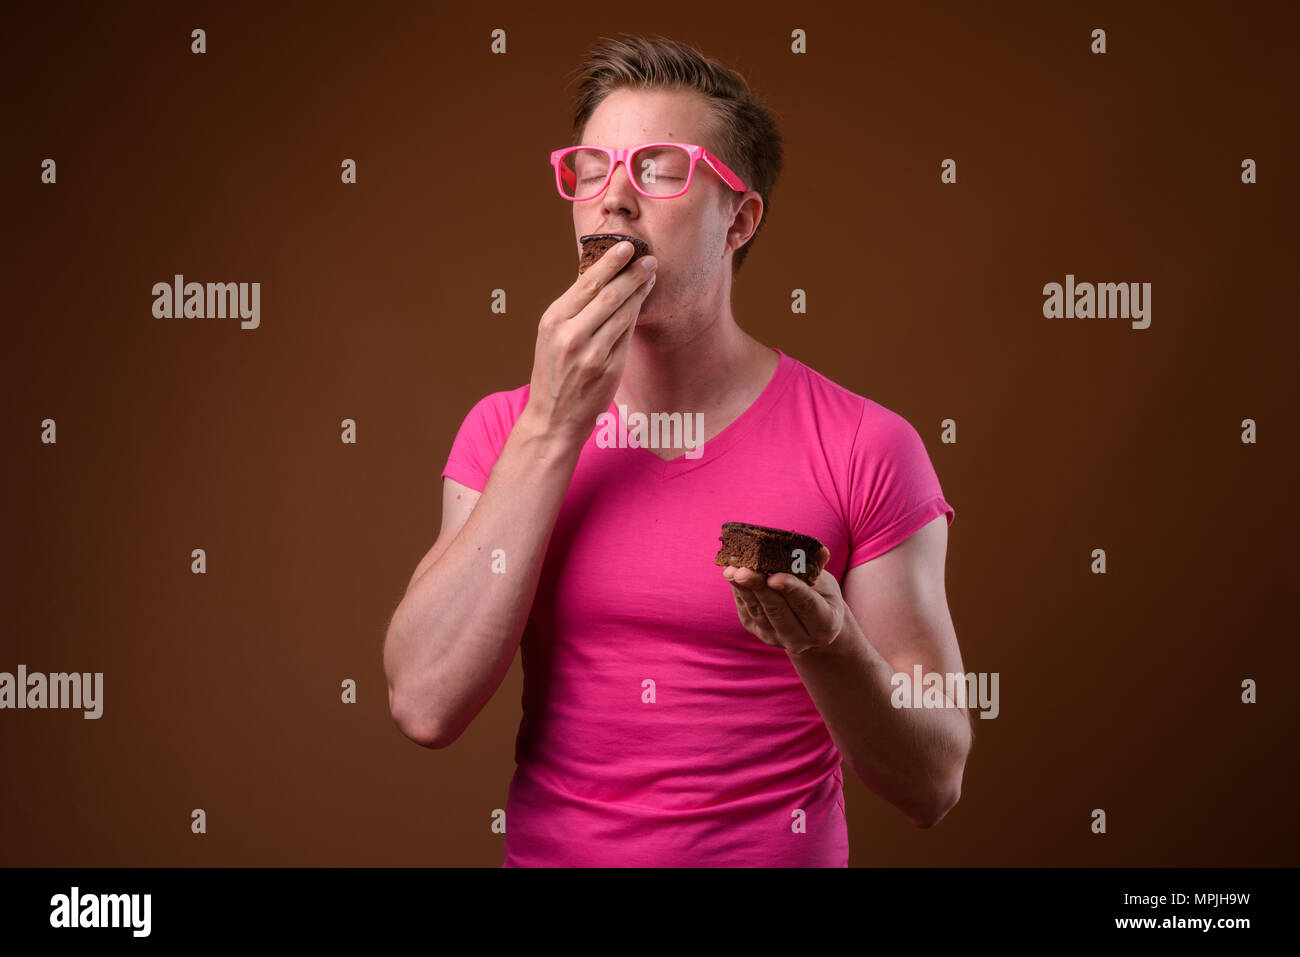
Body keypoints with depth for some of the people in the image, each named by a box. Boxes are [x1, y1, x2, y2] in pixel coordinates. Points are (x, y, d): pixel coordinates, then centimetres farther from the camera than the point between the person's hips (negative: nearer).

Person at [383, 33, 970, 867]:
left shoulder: (867, 448, -7)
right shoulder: (506, 430, 2)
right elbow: (425, 705, -11)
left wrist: (827, 644, -23)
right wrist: (554, 423, -13)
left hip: (778, 852, -2)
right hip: (547, 847, 2)